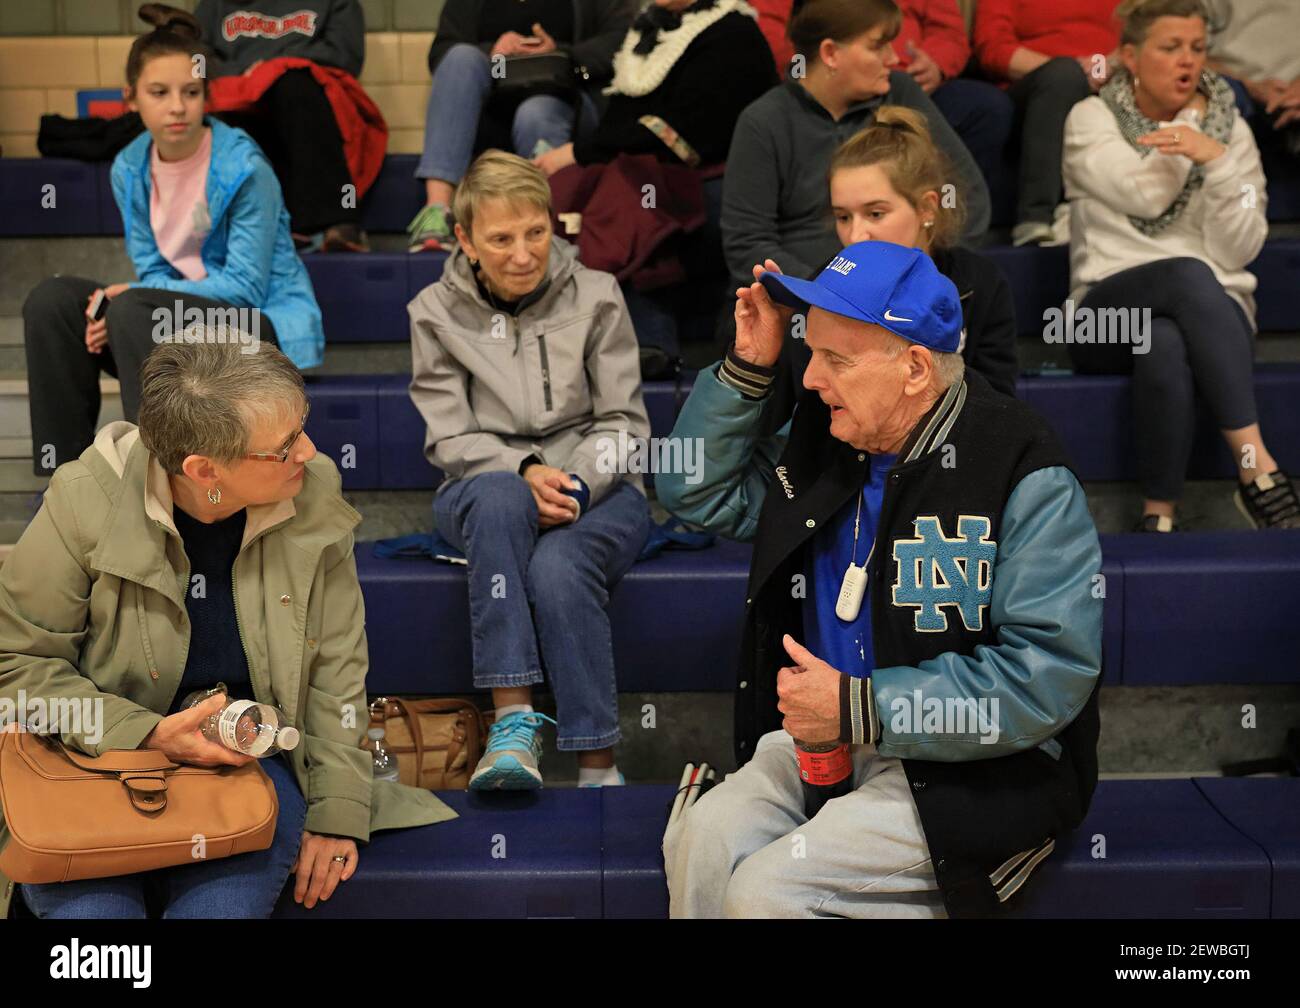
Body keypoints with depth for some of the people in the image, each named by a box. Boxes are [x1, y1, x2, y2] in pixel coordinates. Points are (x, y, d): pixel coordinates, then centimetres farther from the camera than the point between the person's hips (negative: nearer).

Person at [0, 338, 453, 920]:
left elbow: (336, 669, 0)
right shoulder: (86, 501, -15)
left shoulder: (313, 497, -9)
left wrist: (337, 812, -4)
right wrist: (148, 735, -17)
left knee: (220, 907, -29)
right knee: (88, 906, -28)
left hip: (252, 757, 1)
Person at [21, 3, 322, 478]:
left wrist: (130, 302, -19)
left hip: (269, 327, -6)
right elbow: (154, 273, 4)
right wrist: (117, 312, -20)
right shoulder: (130, 169, 2)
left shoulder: (244, 167, -17)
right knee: (52, 301, -8)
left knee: (137, 310, -31)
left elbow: (245, 286, -18)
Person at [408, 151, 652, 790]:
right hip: (486, 492, 1)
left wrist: (576, 484, -17)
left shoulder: (596, 297, 3)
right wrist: (524, 471, -19)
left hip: (595, 492, 0)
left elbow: (623, 424, 3)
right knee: (498, 497, -38)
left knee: (558, 567, -35)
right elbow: (449, 438, 0)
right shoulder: (436, 312, 4)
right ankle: (513, 724, -38)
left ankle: (599, 766, -28)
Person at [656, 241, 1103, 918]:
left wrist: (860, 709, -21)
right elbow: (696, 493, 18)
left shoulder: (1025, 478, -16)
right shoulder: (826, 442, 6)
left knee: (768, 889, -23)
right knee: (701, 843, -18)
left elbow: (1048, 675, -22)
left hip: (978, 770, -6)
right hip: (829, 736, 7)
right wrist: (747, 365, 2)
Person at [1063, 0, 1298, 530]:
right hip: (1112, 311, -1)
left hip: (1212, 312, 1)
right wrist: (1190, 115, -1)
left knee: (1166, 347, -38)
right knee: (1187, 274, -37)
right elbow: (1145, 197, -12)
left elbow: (1239, 249, -2)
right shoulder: (1091, 118, 5)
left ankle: (1160, 514, -29)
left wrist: (1217, 161, -15)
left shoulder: (1229, 130, 10)